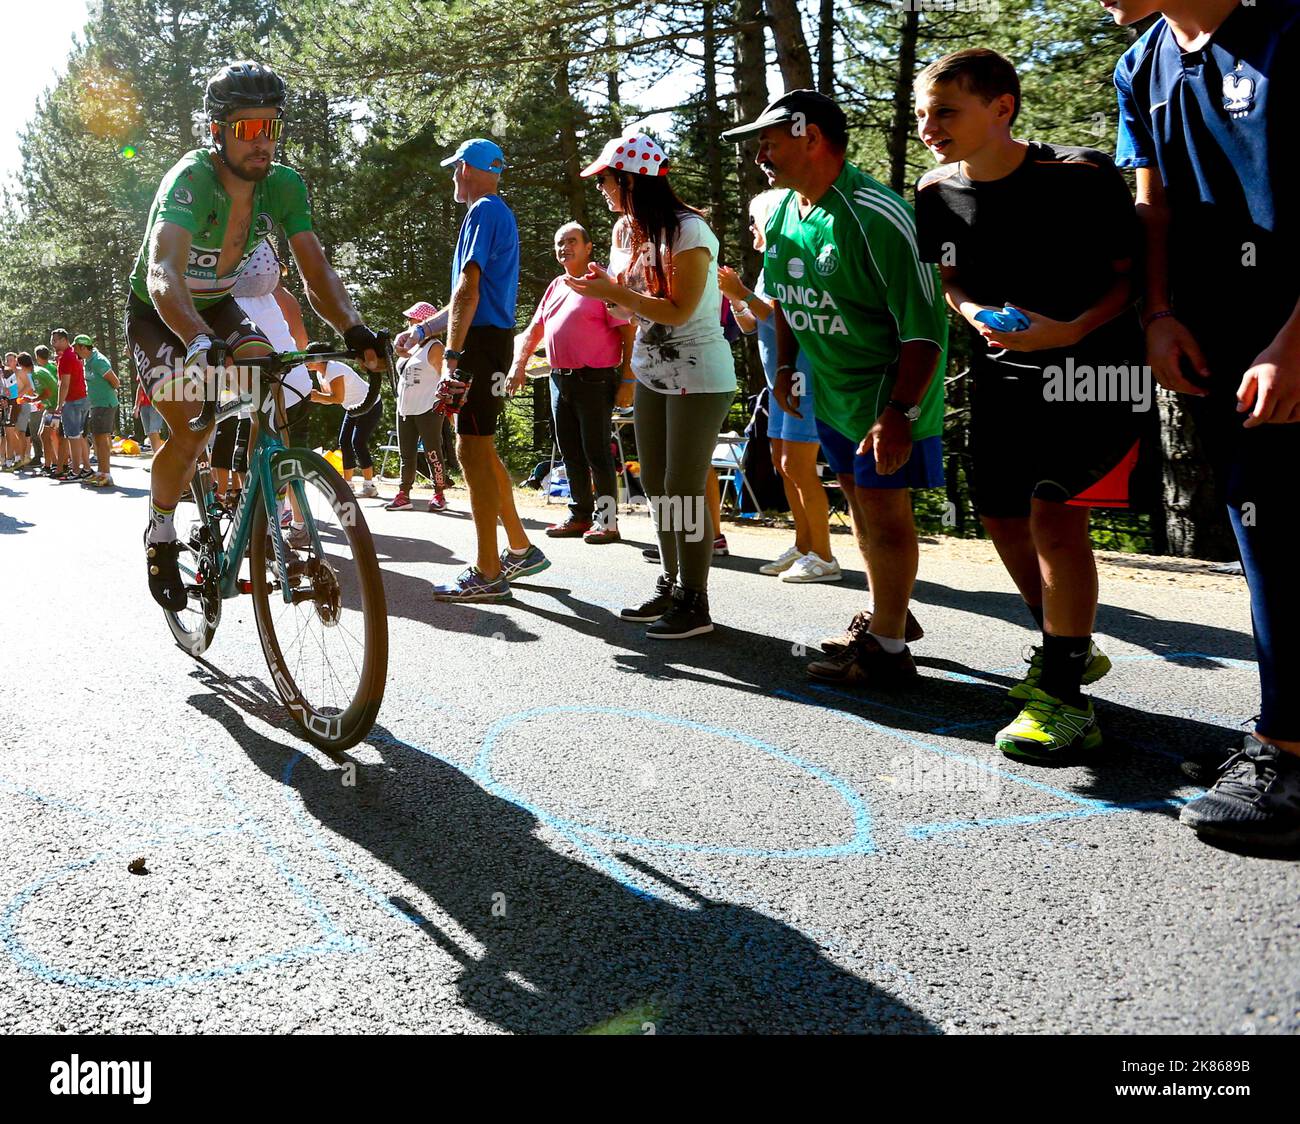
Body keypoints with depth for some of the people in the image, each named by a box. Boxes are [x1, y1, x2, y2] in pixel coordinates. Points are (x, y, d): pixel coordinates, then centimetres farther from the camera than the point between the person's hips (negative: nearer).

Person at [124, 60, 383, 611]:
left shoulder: (285, 185, -17)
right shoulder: (190, 180, -32)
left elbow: (316, 270, -23)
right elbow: (163, 272, -48)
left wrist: (354, 329, -43)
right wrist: (199, 342, -67)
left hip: (216, 306, 4)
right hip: (158, 315, -4)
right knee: (191, 432, -19)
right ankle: (161, 535, 8)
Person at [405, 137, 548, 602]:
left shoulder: (483, 212, -9)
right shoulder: (501, 214, 22)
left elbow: (468, 289, -19)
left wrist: (452, 353, -22)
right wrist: (421, 330, 31)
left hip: (479, 341, -10)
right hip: (493, 337, 10)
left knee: (473, 449, -9)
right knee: (478, 448, 15)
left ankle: (487, 573, -6)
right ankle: (520, 549, 20)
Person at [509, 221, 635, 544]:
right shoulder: (556, 287, 16)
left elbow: (628, 332, -11)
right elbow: (533, 331, 20)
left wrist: (627, 381, -18)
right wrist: (519, 364, 4)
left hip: (594, 381, -7)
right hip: (560, 380, 8)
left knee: (597, 453, -6)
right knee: (571, 453, 10)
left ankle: (607, 520, 0)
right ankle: (580, 515, 19)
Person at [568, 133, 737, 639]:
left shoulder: (688, 230, -17)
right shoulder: (626, 229, 7)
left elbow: (679, 311, -21)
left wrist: (613, 292, -21)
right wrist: (603, 288, -8)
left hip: (698, 378, -8)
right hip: (651, 373, 8)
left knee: (682, 490, -7)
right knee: (656, 485, 10)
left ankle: (695, 604, 2)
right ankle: (670, 587, 21)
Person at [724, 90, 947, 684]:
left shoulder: (874, 216, -24)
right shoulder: (782, 215, 3)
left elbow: (925, 323, -25)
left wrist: (899, 412, -30)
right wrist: (785, 366, 16)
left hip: (889, 389, -8)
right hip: (831, 389, 9)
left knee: (883, 504, -7)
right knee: (858, 498, 16)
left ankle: (887, 648, 4)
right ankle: (888, 614, 33)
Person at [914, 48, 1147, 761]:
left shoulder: (1081, 176, -18)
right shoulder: (937, 192, -2)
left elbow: (1132, 273, -11)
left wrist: (1071, 330, -27)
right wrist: (975, 314, -8)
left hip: (1096, 362, -6)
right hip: (1003, 373, 7)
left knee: (1054, 510, -20)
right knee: (1001, 515, 8)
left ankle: (1065, 695, -10)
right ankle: (1070, 648, 31)